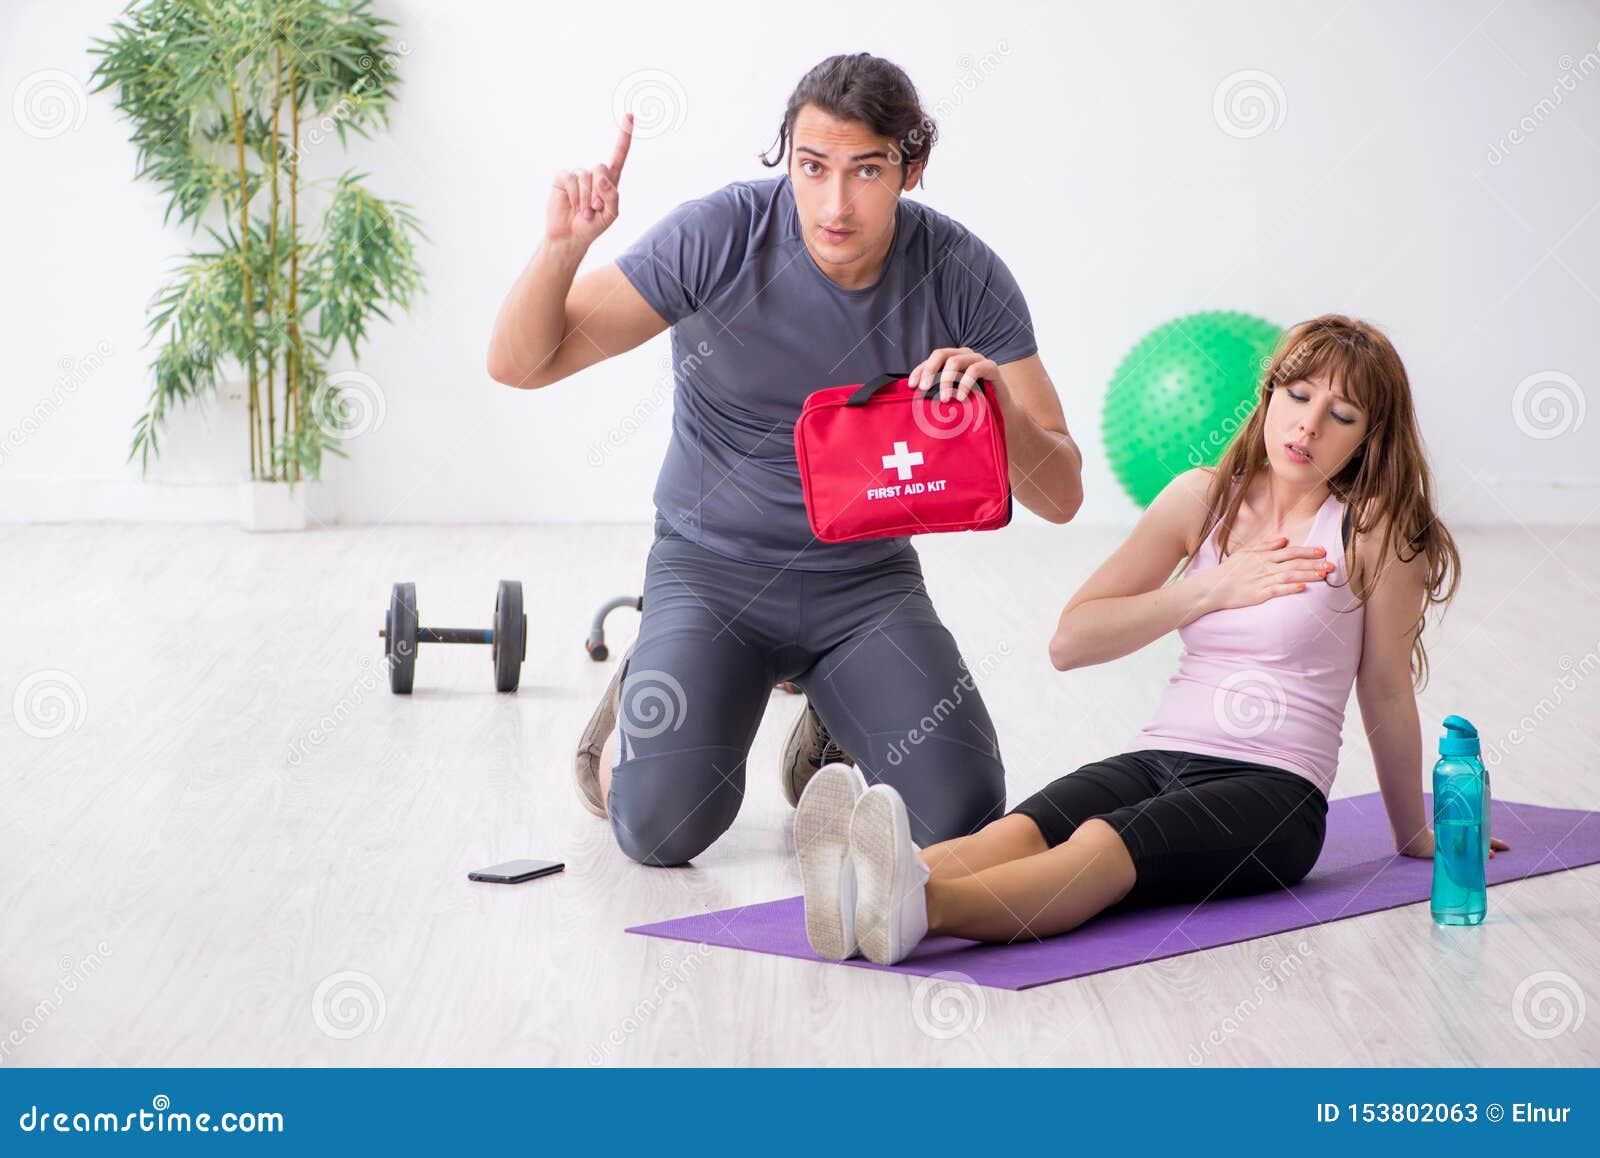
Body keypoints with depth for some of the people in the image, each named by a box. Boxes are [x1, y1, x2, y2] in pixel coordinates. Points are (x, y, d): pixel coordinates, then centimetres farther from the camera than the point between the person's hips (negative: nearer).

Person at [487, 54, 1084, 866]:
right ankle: (639, 706, 15)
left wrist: (999, 406, -33)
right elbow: (520, 363, -16)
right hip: (713, 569, -2)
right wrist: (563, 246, -36)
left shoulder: (963, 274, -12)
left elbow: (1058, 496, -11)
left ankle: (832, 725, 19)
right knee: (662, 826, -22)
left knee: (962, 819, -16)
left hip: (868, 578, 2)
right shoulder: (720, 237, -18)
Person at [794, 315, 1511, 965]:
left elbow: (1386, 690, 7)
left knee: (1103, 845, -37)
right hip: (1158, 756, 4)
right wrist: (1212, 588, -2)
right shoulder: (1203, 497, 12)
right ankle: (862, 887, -61)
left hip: (1275, 786, -4)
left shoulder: (1373, 528, 0)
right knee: (1015, 833, -31)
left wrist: (1414, 833, 15)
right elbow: (1069, 642, 8)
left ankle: (919, 907, -66)